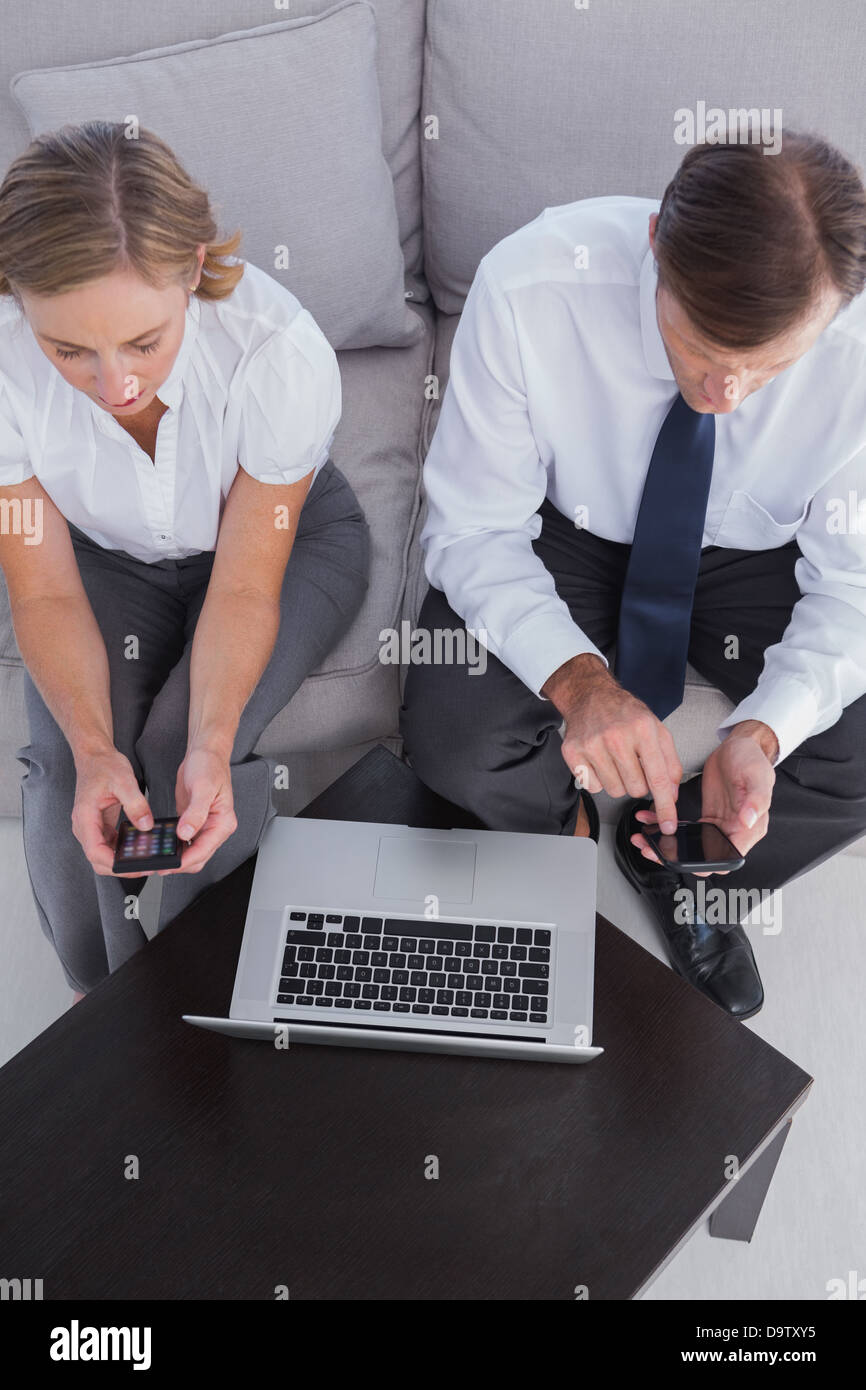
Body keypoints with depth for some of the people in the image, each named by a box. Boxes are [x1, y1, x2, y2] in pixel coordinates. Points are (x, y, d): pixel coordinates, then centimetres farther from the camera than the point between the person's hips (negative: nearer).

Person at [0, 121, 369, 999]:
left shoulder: (281, 351, -34)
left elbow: (245, 587, -24)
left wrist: (210, 746, -38)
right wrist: (92, 751, -35)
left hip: (283, 537, -1)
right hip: (102, 556, 2)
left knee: (188, 747, -24)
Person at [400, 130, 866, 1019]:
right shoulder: (528, 288, -32)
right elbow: (474, 531, -23)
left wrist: (764, 731, -36)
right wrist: (576, 677, -41)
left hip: (753, 560, 2)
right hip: (562, 535, -1)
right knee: (452, 743, -26)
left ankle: (679, 866, 11)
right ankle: (561, 831, 13)